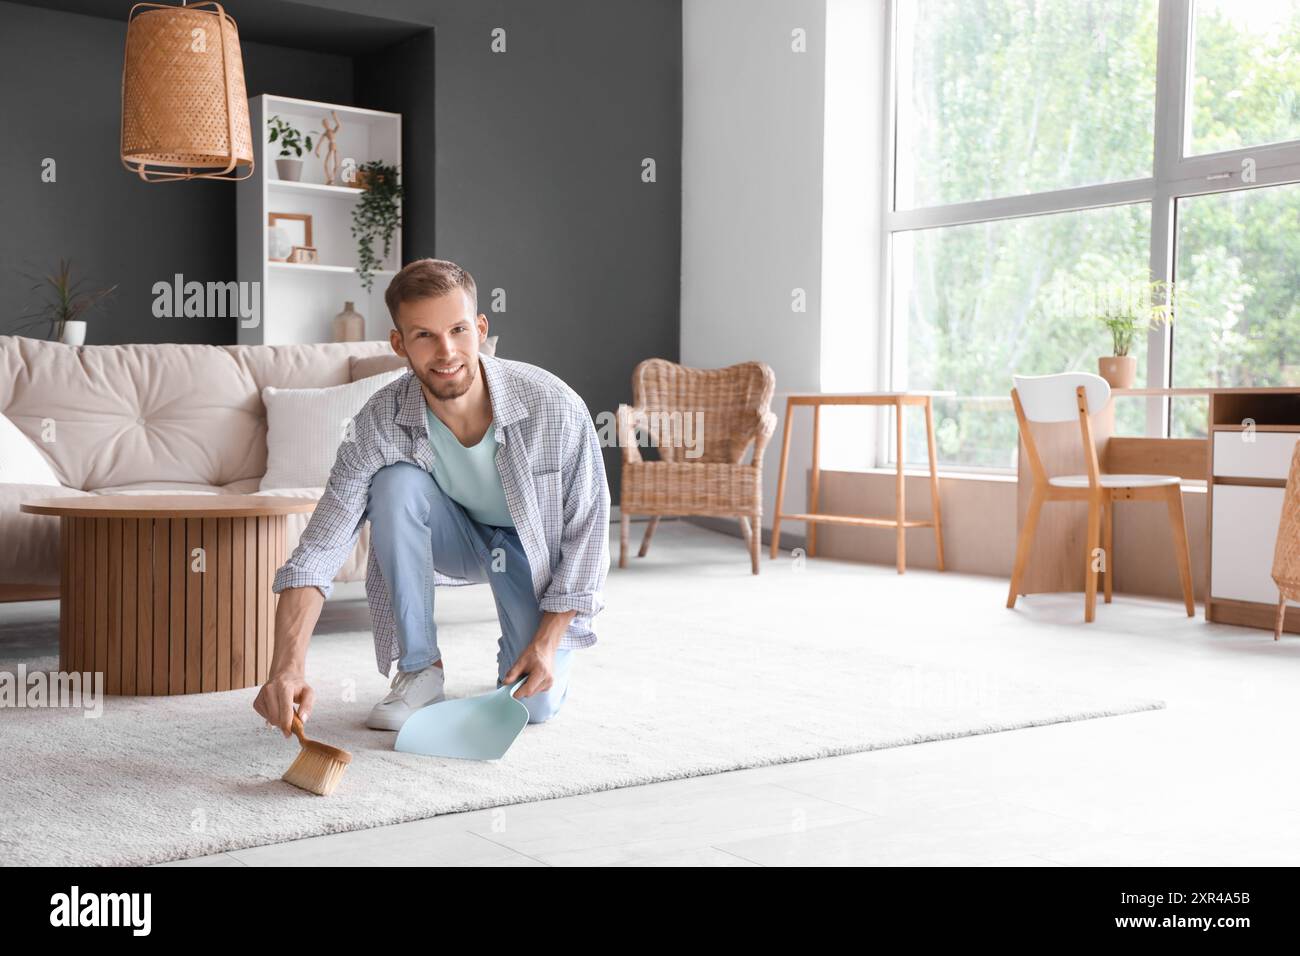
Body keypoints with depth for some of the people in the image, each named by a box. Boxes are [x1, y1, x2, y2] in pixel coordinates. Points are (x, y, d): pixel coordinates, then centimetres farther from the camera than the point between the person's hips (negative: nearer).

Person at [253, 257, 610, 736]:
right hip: (456, 534, 1)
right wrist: (287, 666, -46)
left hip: (533, 540, -1)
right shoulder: (379, 423, -29)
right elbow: (318, 551, -32)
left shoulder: (555, 406, -31)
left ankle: (522, 642, 22)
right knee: (395, 483, -32)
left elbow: (587, 527, -18)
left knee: (535, 705, -17)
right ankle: (419, 669, -15)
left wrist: (548, 641, -22)